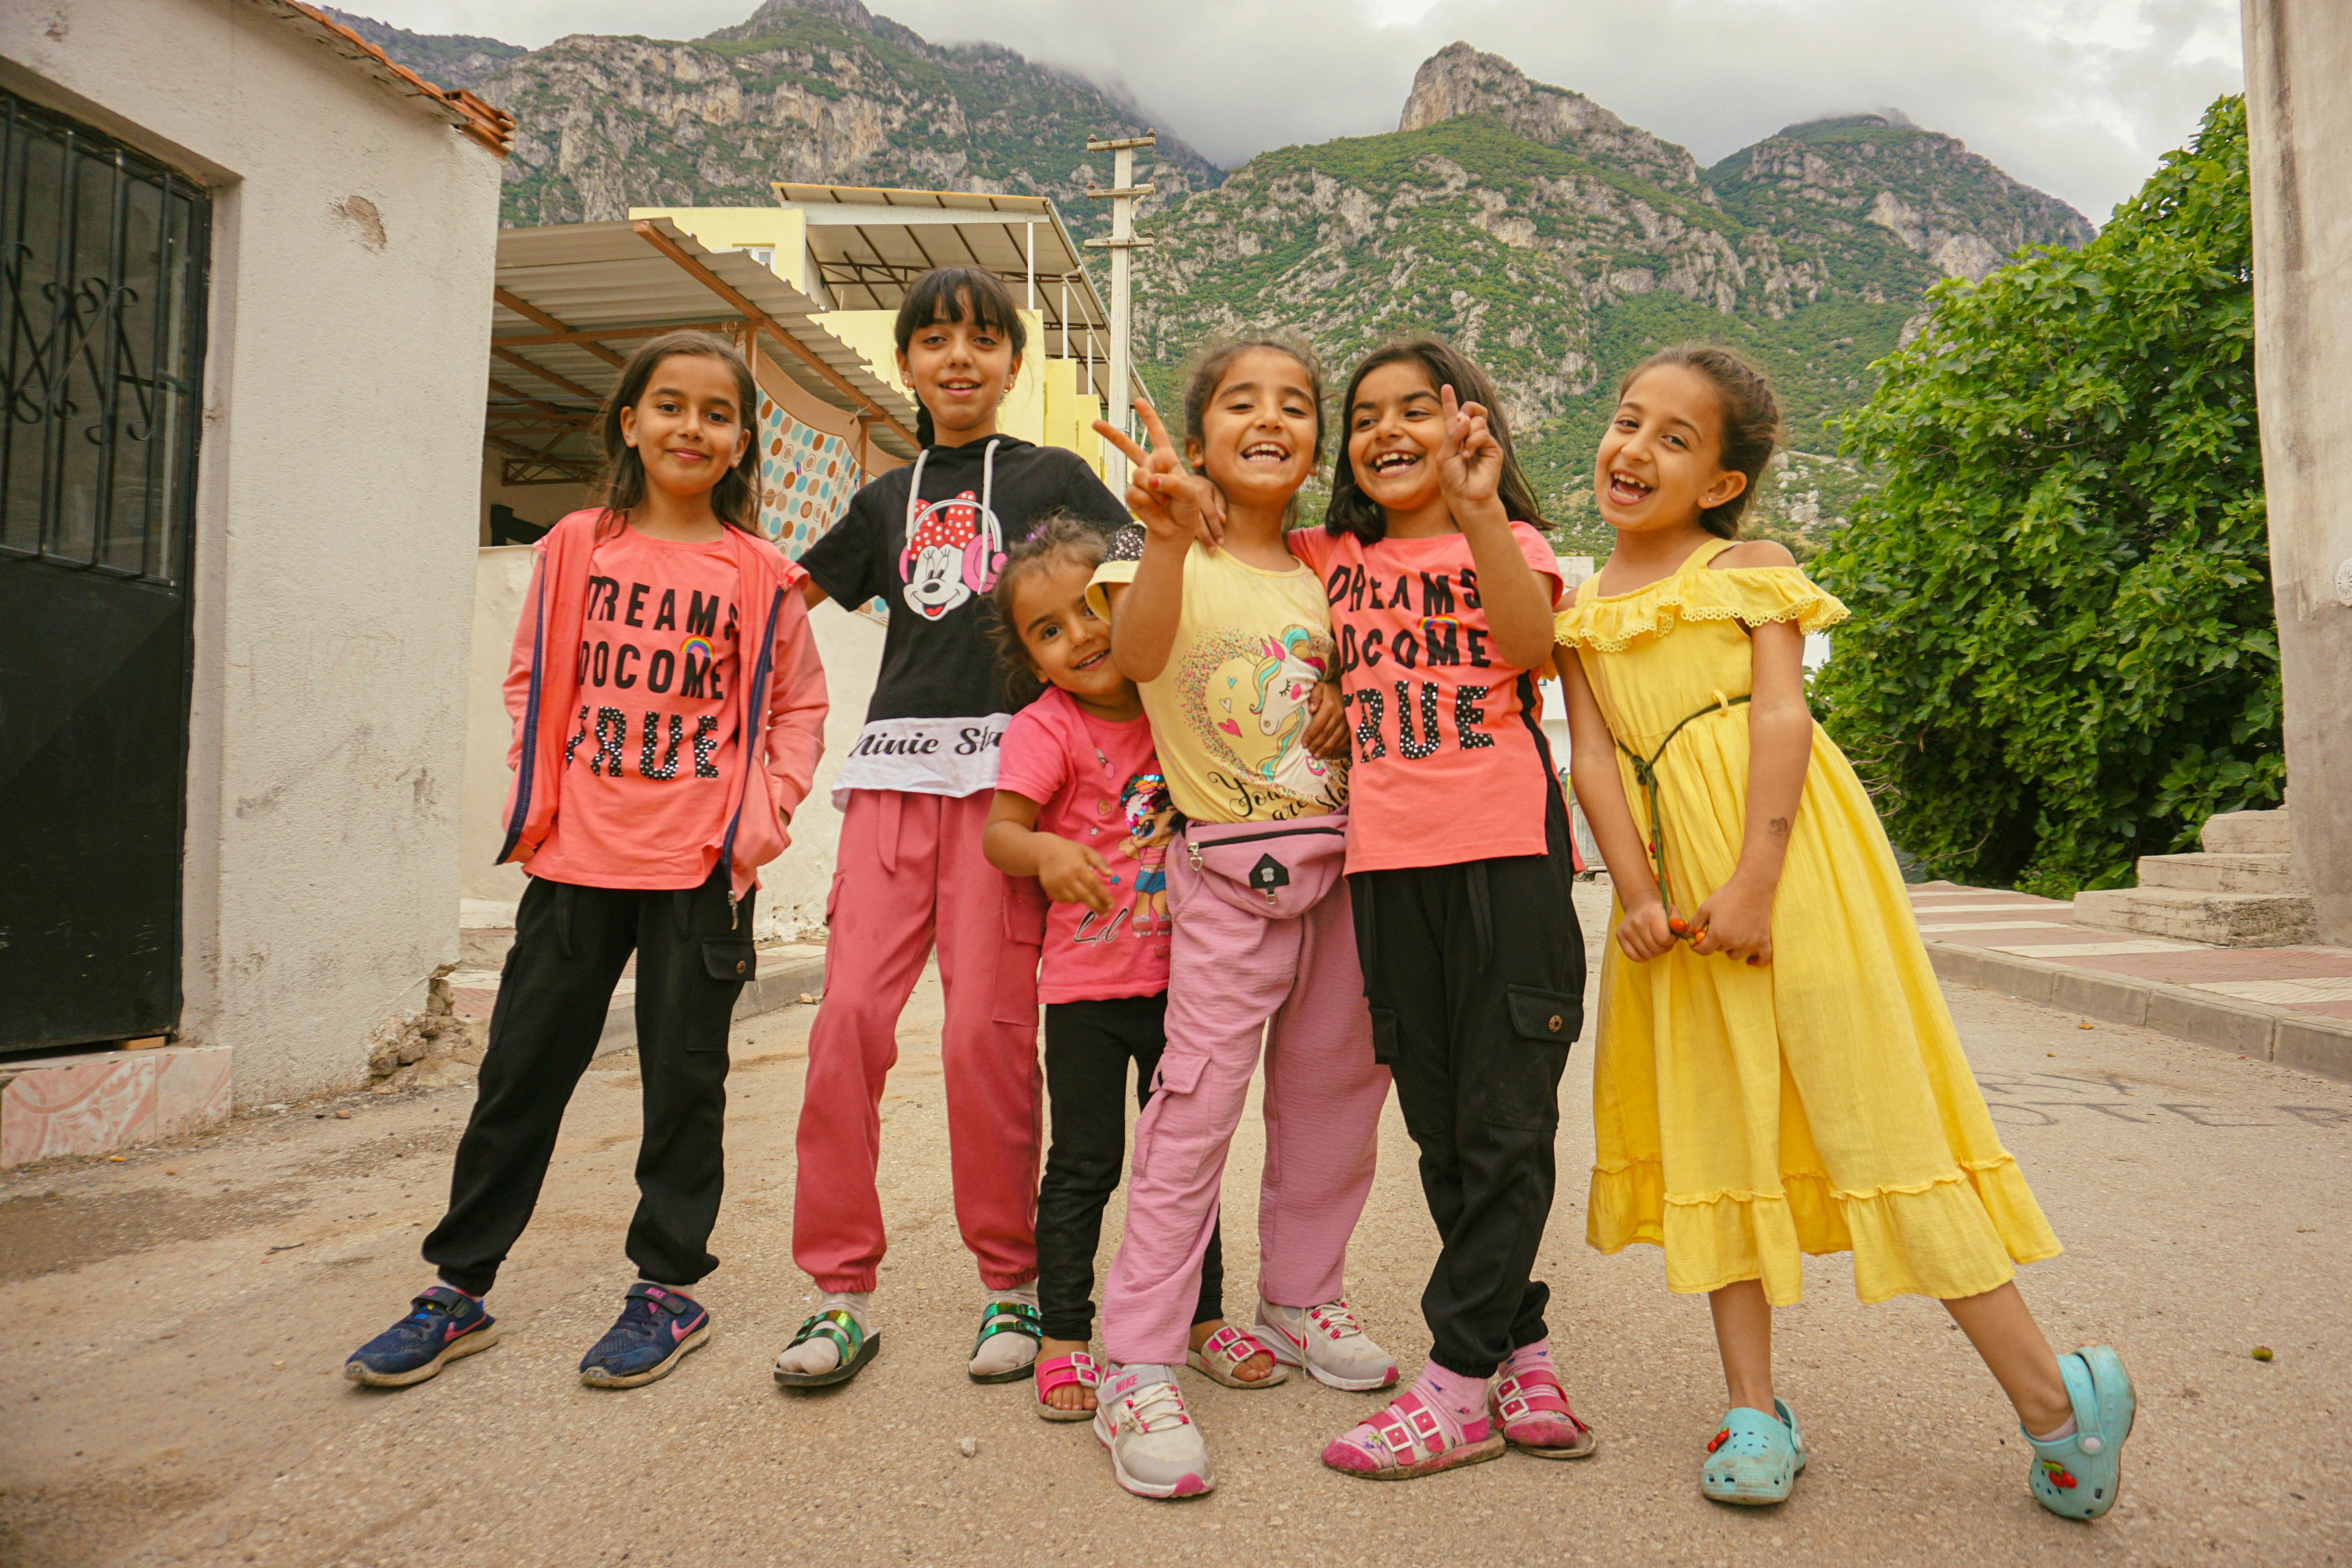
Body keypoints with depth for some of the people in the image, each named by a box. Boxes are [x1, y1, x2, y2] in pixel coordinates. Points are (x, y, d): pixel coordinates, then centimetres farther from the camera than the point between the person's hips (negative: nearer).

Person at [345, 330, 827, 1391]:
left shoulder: (760, 576, 1)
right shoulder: (575, 548, 6)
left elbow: (799, 707, 5)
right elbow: (533, 679, 13)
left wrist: (762, 817, -6)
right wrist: (534, 793, 2)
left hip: (701, 866, -2)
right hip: (578, 858, 2)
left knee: (684, 1076, 7)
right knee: (521, 1070, 9)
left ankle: (670, 1286, 22)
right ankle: (460, 1289, 24)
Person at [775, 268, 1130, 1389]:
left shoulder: (1053, 477, 12)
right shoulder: (887, 498, 23)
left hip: (1006, 765, -3)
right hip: (894, 765, 4)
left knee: (987, 1025, -7)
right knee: (851, 1013, -6)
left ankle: (1012, 1282, 9)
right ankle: (842, 1290, 5)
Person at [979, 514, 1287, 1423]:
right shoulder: (1045, 728, -9)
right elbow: (1000, 830, -18)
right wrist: (1045, 851, -40)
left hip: (1179, 973, 4)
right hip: (1088, 981, -4)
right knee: (1085, 1162, 2)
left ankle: (1203, 1319, 30)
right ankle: (1063, 1336, 17)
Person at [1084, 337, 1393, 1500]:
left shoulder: (1327, 577, 10)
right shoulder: (1161, 553, -4)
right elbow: (1136, 654, -26)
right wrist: (1168, 543, -43)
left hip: (1341, 858, 5)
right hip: (1229, 870, -5)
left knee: (1332, 1093, 13)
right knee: (1196, 1107, -7)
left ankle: (1301, 1303, 33)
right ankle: (1137, 1370, 2)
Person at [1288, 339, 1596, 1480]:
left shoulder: (1508, 542, 7)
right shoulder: (1330, 561, 15)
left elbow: (1533, 642, -13)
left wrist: (1476, 513, -24)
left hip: (1507, 852, -3)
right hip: (1387, 863, 4)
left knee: (1504, 1125, -2)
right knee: (1440, 1128, 10)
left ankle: (1458, 1381, 8)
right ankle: (1521, 1354, 25)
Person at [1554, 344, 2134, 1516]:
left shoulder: (1751, 570, 3)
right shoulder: (1583, 611, 14)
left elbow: (1781, 719, -9)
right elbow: (1593, 757, 4)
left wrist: (1753, 883, -19)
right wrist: (1638, 892, -9)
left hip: (1782, 854, -4)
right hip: (1672, 881, 5)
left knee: (1866, 1102, -5)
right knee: (1710, 1121, 6)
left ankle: (2049, 1393, 10)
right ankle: (1754, 1410, 17)